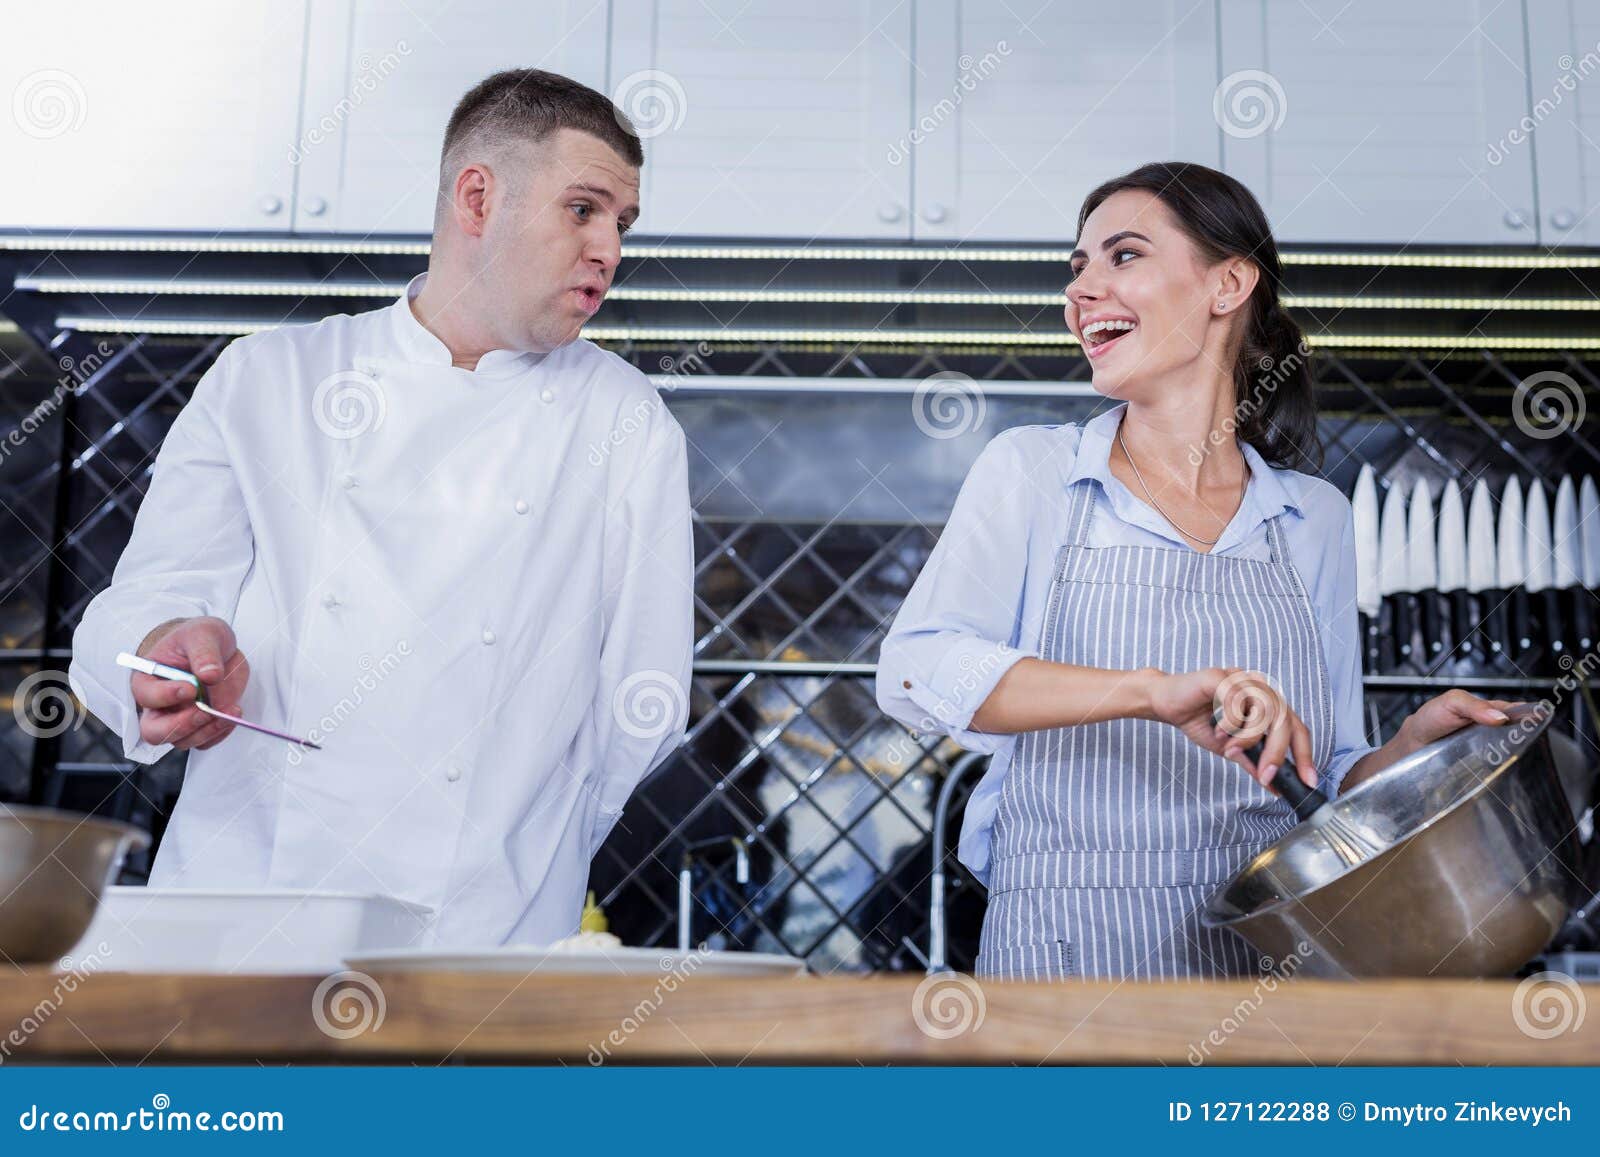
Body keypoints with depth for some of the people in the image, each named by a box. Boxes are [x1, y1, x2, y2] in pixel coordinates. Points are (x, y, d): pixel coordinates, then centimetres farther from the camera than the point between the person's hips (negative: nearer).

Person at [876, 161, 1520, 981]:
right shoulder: (1031, 473, 1)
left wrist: (1414, 744, -8)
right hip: (1070, 950, -2)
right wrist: (1153, 691, -26)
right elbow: (915, 673, -16)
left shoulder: (1316, 519, 8)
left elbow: (1324, 783, 13)